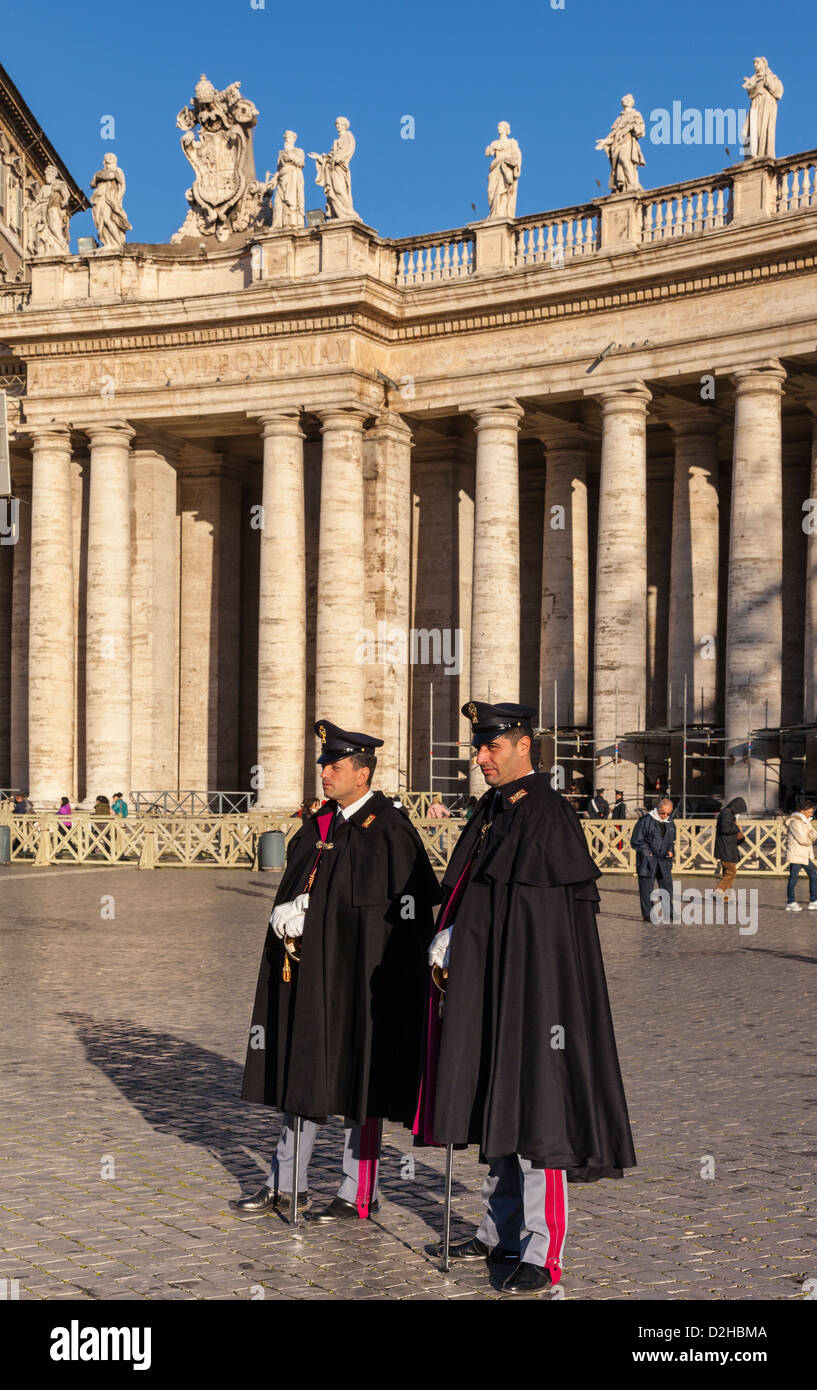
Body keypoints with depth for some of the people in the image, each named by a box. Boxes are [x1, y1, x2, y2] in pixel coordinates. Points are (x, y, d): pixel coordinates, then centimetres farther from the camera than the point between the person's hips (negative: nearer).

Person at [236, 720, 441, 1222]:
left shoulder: (389, 829, -11)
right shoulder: (318, 826, 12)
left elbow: (407, 910, -14)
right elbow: (292, 893, 18)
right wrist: (287, 917, -3)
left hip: (358, 973, -7)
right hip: (310, 970, 7)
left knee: (357, 1073, 1)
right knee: (304, 1070, 13)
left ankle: (360, 1194, 12)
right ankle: (287, 1182, 24)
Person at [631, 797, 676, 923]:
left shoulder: (670, 822, 7)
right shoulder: (646, 820, -12)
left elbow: (671, 840, 23)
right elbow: (635, 840, -9)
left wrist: (670, 850, 4)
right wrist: (647, 852, -12)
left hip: (663, 860, 6)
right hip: (647, 860, -5)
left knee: (667, 885, 9)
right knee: (647, 888, -1)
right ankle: (647, 914, 7)